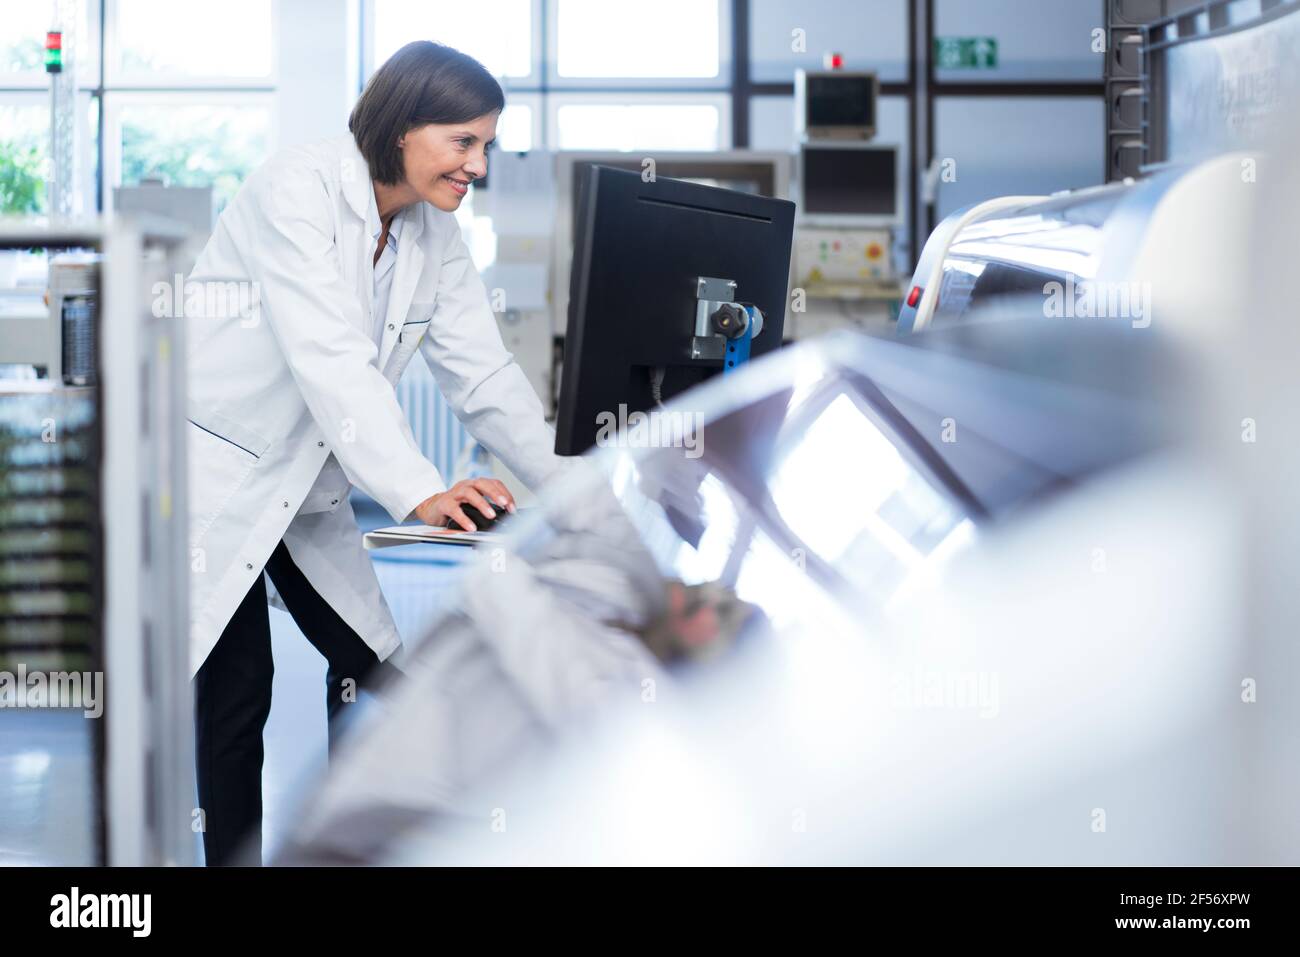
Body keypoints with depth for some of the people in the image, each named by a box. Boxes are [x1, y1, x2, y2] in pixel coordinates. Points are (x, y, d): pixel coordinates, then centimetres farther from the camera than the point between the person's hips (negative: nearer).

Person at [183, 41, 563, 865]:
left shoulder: (436, 235, 0)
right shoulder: (298, 192, -24)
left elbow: (485, 375, 0)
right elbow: (333, 361, -35)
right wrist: (422, 494, -45)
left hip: (306, 481, 7)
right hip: (210, 468, -7)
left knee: (371, 665, 4)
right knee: (237, 689, -8)